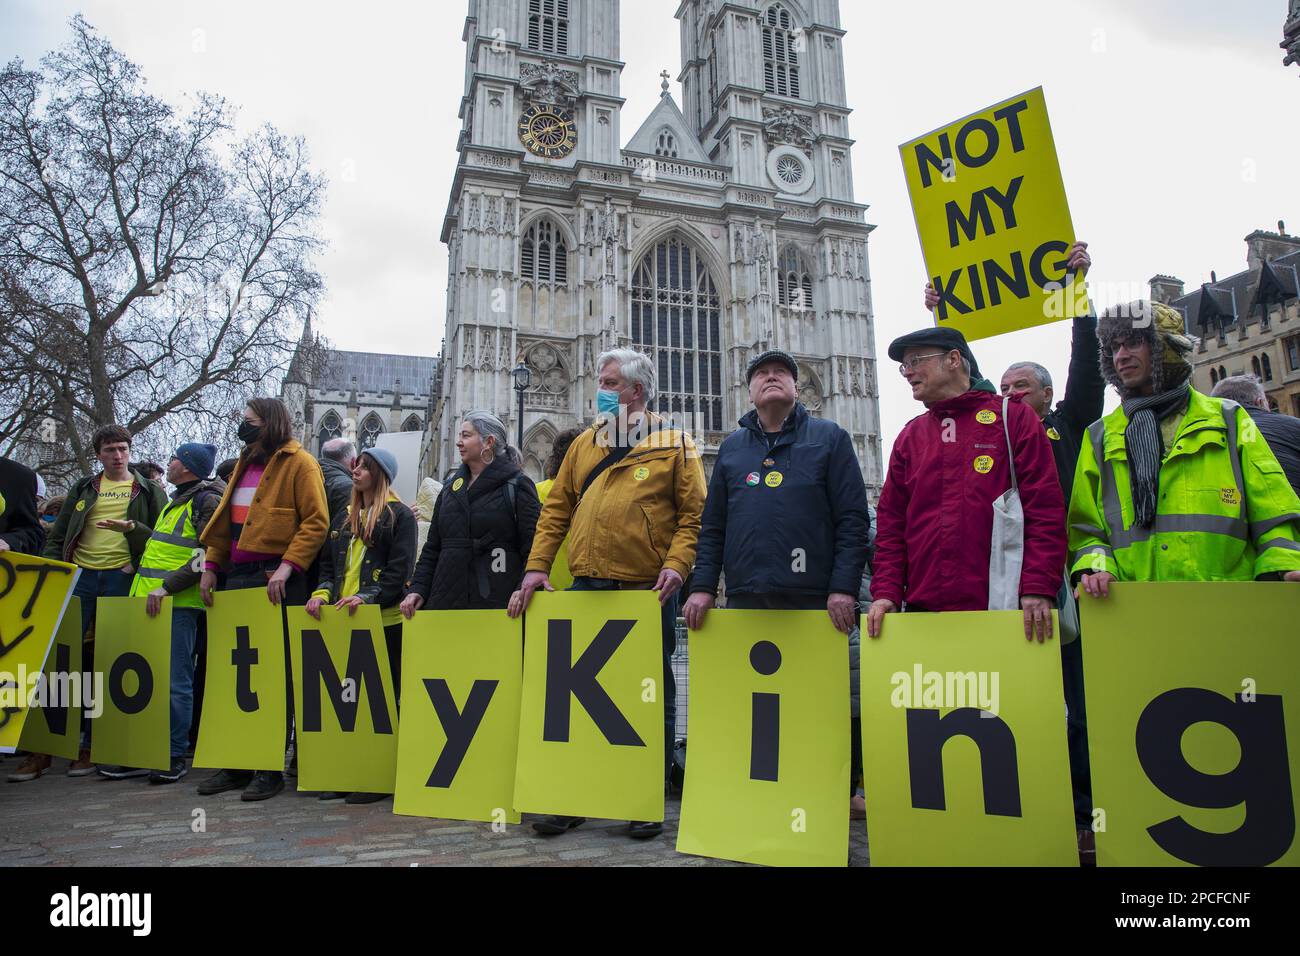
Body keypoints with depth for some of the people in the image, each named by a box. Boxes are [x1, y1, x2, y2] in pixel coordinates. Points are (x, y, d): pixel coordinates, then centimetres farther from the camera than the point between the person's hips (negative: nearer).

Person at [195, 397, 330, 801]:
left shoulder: (299, 462, -4)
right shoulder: (246, 463, 20)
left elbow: (316, 521, -12)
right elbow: (224, 519, 23)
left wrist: (288, 565, -22)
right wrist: (211, 565, 13)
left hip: (276, 580, -8)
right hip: (237, 578, 8)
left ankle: (271, 768, 6)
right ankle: (236, 764, 19)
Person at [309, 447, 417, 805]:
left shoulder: (400, 516, -1)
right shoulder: (344, 517, 20)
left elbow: (399, 571, -10)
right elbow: (328, 564, 19)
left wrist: (367, 597, -20)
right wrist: (322, 592, 1)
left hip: (384, 620, -6)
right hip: (343, 618, 7)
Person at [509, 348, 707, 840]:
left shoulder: (674, 444, 2)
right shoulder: (583, 444, 14)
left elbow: (693, 513, -3)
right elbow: (556, 510, 12)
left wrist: (676, 565, -16)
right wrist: (537, 567, 4)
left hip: (647, 591, -4)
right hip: (586, 587, 4)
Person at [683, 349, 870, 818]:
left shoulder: (829, 438, 6)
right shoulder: (732, 447, 16)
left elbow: (853, 519, -2)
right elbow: (712, 527, 14)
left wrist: (844, 588, -11)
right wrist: (703, 586, 3)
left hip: (814, 600, -3)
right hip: (745, 600, 3)